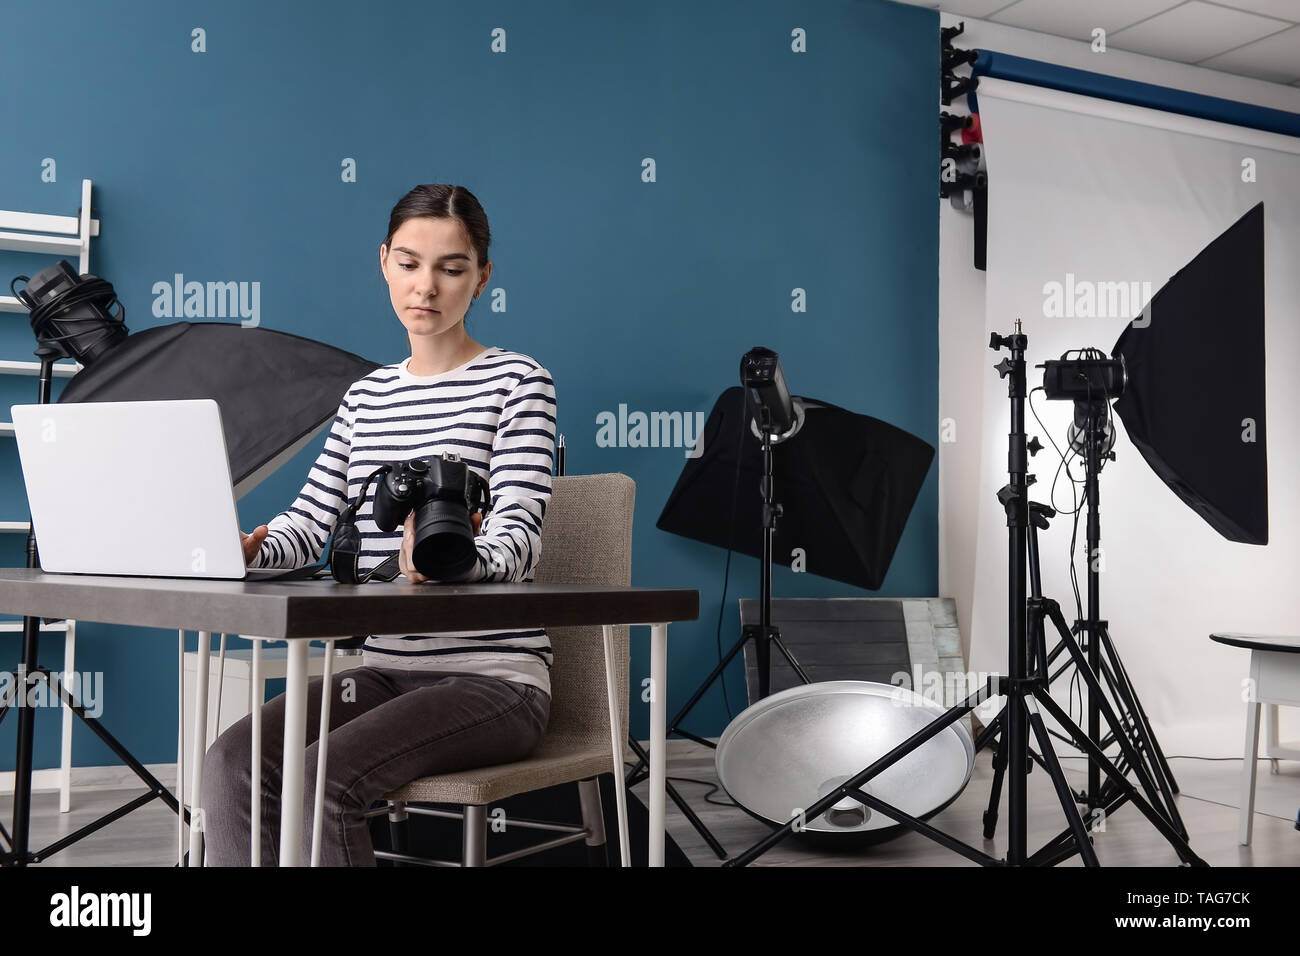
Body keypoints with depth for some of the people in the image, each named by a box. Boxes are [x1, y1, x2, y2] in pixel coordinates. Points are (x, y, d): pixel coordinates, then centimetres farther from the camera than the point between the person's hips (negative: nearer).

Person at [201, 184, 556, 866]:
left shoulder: (517, 383, -1)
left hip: (494, 677, -5)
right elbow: (309, 522, 10)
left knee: (324, 777, -29)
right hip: (386, 668, 6)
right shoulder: (367, 396, 17)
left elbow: (519, 537, -14)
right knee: (231, 760, -20)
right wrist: (245, 547, -13)